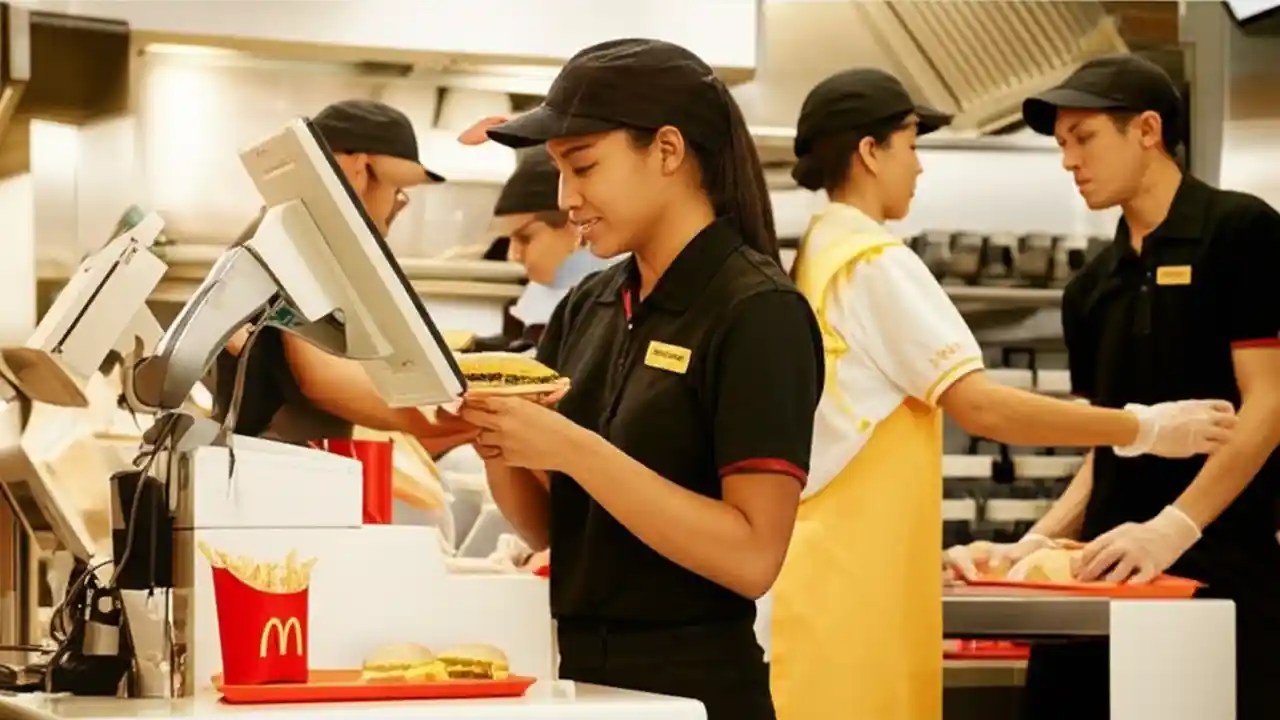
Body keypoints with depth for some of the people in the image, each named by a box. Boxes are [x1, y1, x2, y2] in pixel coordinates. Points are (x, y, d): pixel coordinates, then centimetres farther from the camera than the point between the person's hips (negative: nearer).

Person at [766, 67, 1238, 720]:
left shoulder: (818, 256, 14)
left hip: (832, 562, 9)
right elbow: (980, 407, -18)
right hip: (852, 574, -9)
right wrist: (1146, 429, -12)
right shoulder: (875, 261, -12)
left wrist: (928, 550, 21)